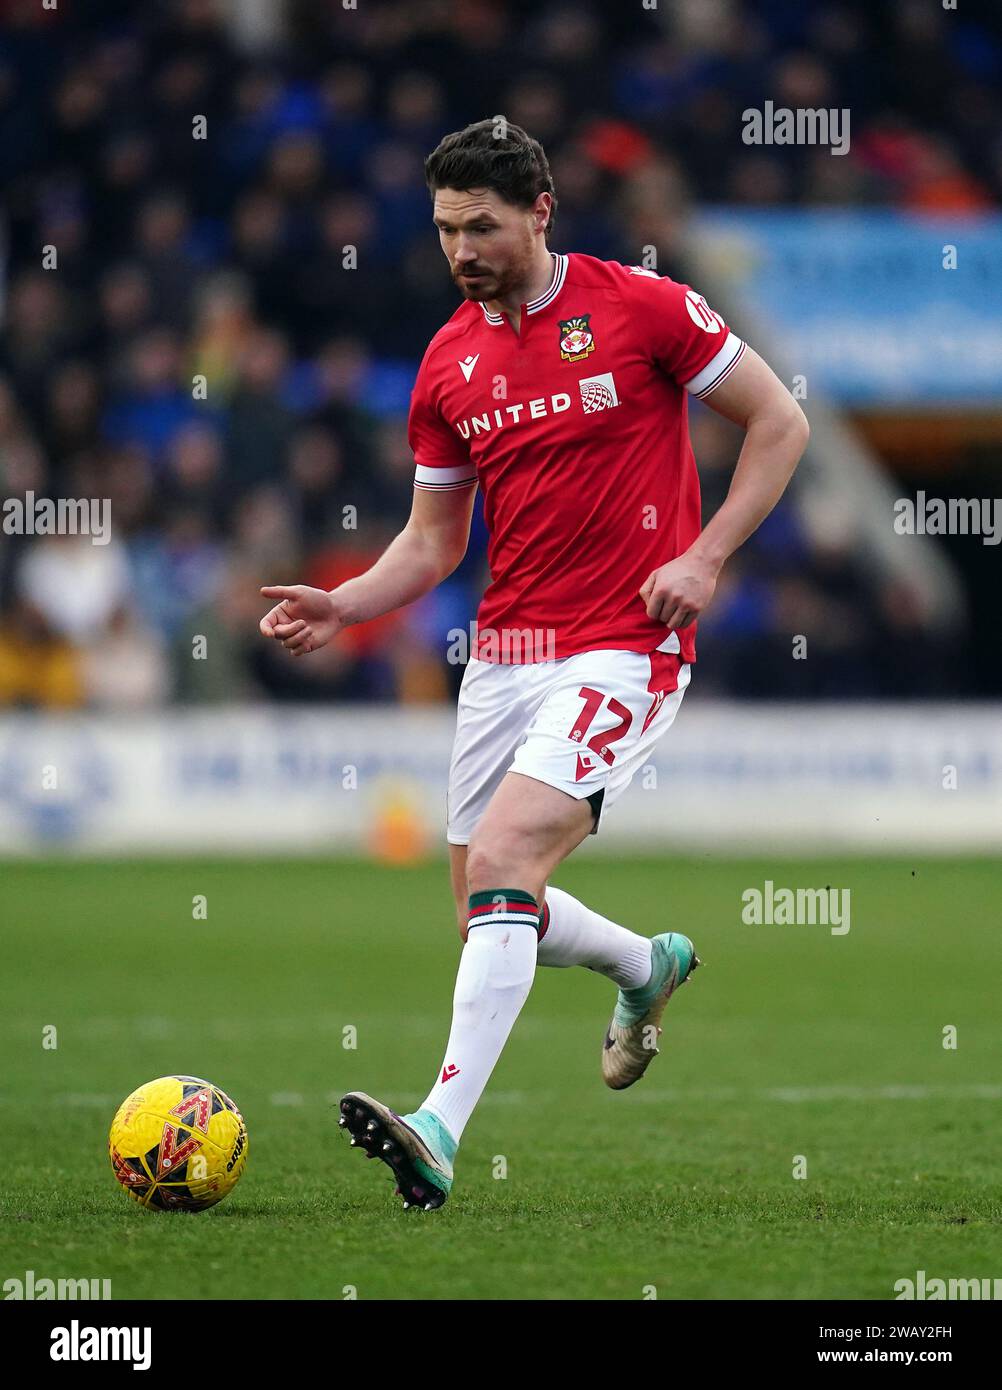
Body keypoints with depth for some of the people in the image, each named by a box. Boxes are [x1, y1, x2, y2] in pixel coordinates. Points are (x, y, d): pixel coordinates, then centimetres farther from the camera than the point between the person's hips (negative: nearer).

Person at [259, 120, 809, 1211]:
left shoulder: (641, 306, -7)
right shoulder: (449, 363, 8)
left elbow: (779, 423, -1)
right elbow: (433, 539, 15)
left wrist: (705, 558, -11)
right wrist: (341, 607, -3)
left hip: (623, 650, -7)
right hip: (504, 655, 7)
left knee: (504, 858, -23)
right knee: (484, 906, 12)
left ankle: (440, 1131, -29)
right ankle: (647, 968, 43)